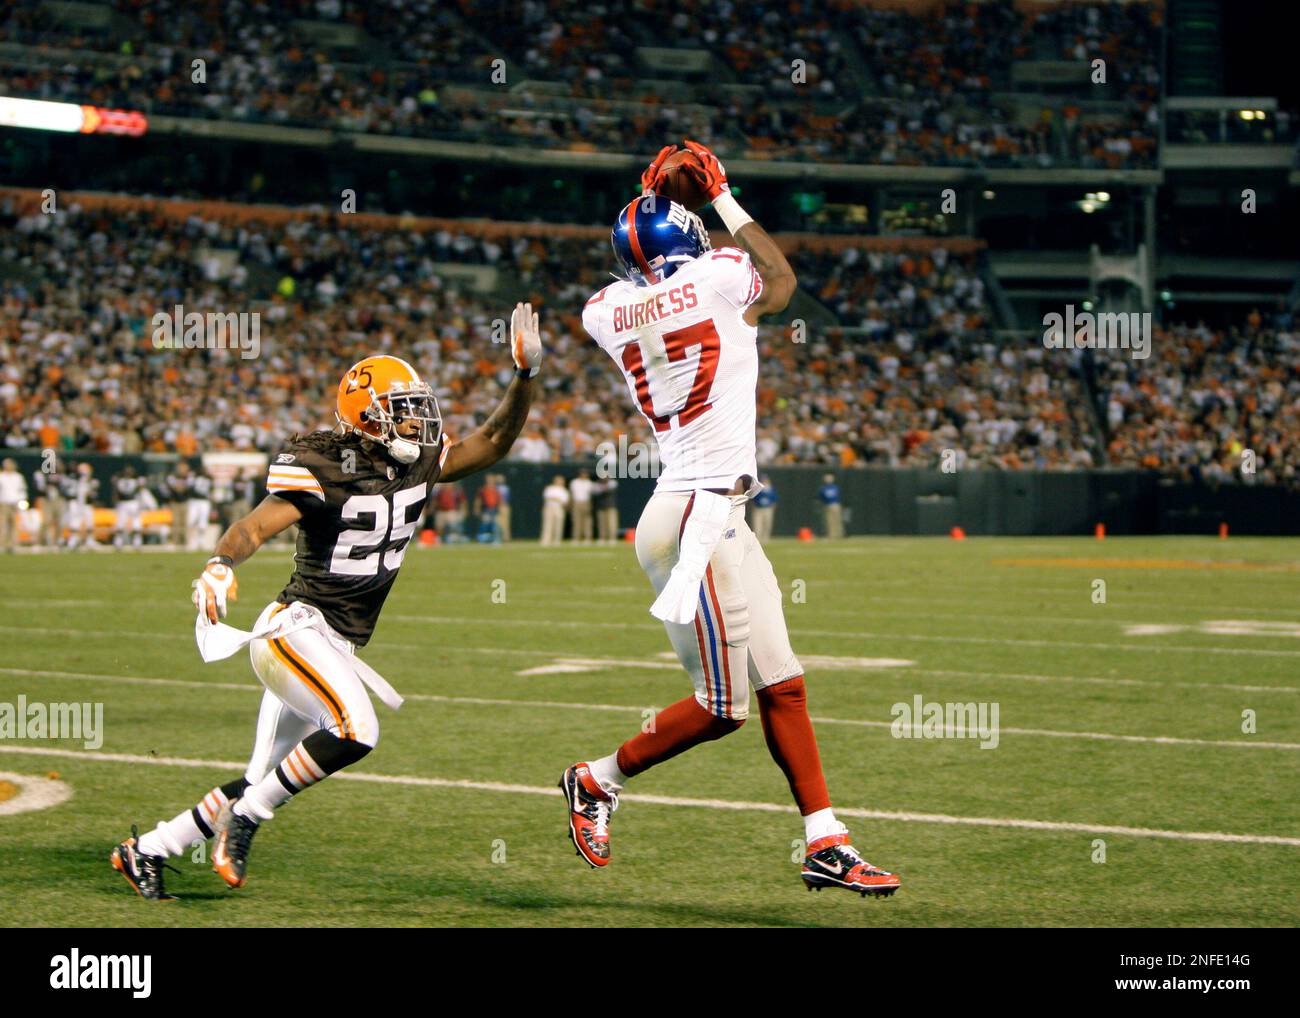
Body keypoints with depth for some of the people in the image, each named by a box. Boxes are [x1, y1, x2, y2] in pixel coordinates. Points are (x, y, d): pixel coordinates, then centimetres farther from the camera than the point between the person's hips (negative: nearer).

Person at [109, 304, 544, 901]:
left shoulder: (417, 463, 5)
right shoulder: (323, 468, -16)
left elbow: (492, 443, 13)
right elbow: (259, 524, -26)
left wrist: (526, 375, 0)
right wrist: (220, 565, -46)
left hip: (335, 647, 8)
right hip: (297, 627, -8)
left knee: (262, 784, 11)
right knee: (355, 729, -30)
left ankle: (145, 851, 24)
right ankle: (245, 818, -13)